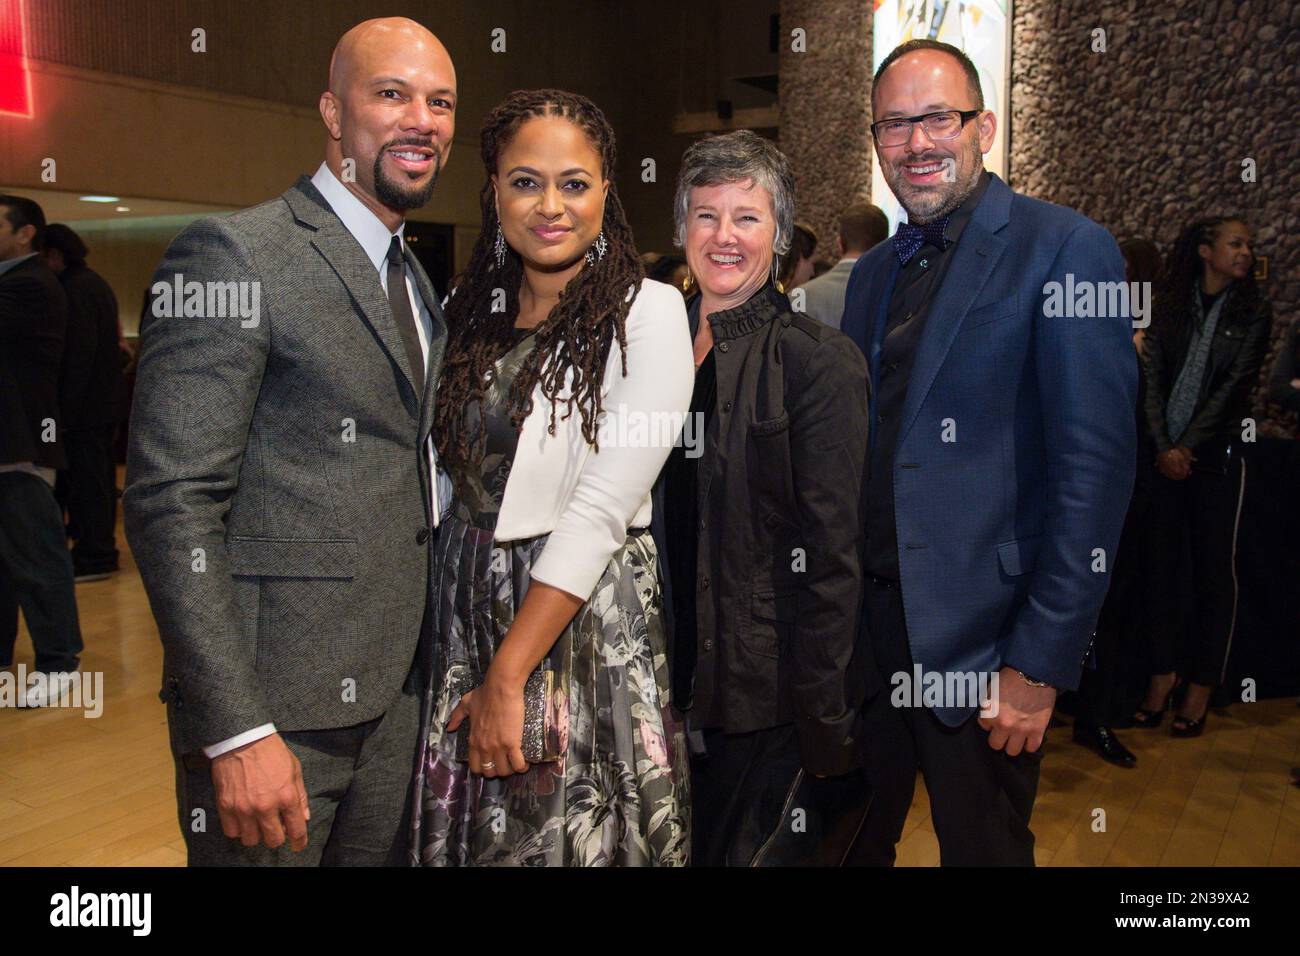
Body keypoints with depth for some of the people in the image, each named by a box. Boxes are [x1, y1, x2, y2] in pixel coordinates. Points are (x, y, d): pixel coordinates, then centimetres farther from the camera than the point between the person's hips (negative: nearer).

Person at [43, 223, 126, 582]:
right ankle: (99, 548, 21)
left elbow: (79, 351, -20)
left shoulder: (75, 288, -14)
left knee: (86, 480, -6)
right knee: (98, 476, 14)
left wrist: (67, 405, -19)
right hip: (105, 401, 10)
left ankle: (94, 556, -2)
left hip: (85, 404, -10)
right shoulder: (96, 283, 18)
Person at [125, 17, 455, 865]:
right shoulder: (235, 254, -12)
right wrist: (236, 731, -21)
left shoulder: (416, 283, 13)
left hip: (395, 691, 8)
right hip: (273, 701, -7)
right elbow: (171, 504, -17)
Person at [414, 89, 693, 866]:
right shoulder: (479, 311, 7)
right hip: (463, 612, 5)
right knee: (465, 832, 16)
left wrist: (509, 676, -18)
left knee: (572, 837, 9)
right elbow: (457, 479, 9)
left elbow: (601, 510, -18)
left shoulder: (645, 313, -11)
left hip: (581, 621, -5)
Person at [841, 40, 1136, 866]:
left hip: (981, 636, -6)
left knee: (983, 843, 12)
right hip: (865, 615, 6)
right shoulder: (874, 272, 11)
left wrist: (1041, 664, -18)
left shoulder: (1068, 250, -10)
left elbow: (1095, 470, -16)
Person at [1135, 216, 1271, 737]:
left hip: (1216, 455, -2)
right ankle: (1163, 673, 13)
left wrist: (1186, 446, -11)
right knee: (1162, 563, 3)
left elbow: (1235, 383, -5)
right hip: (1166, 454, 2)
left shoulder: (1253, 311, 3)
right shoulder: (1170, 306, 7)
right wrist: (1163, 446, -9)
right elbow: (1152, 375, 1)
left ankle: (1201, 687, 8)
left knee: (1214, 570, 2)